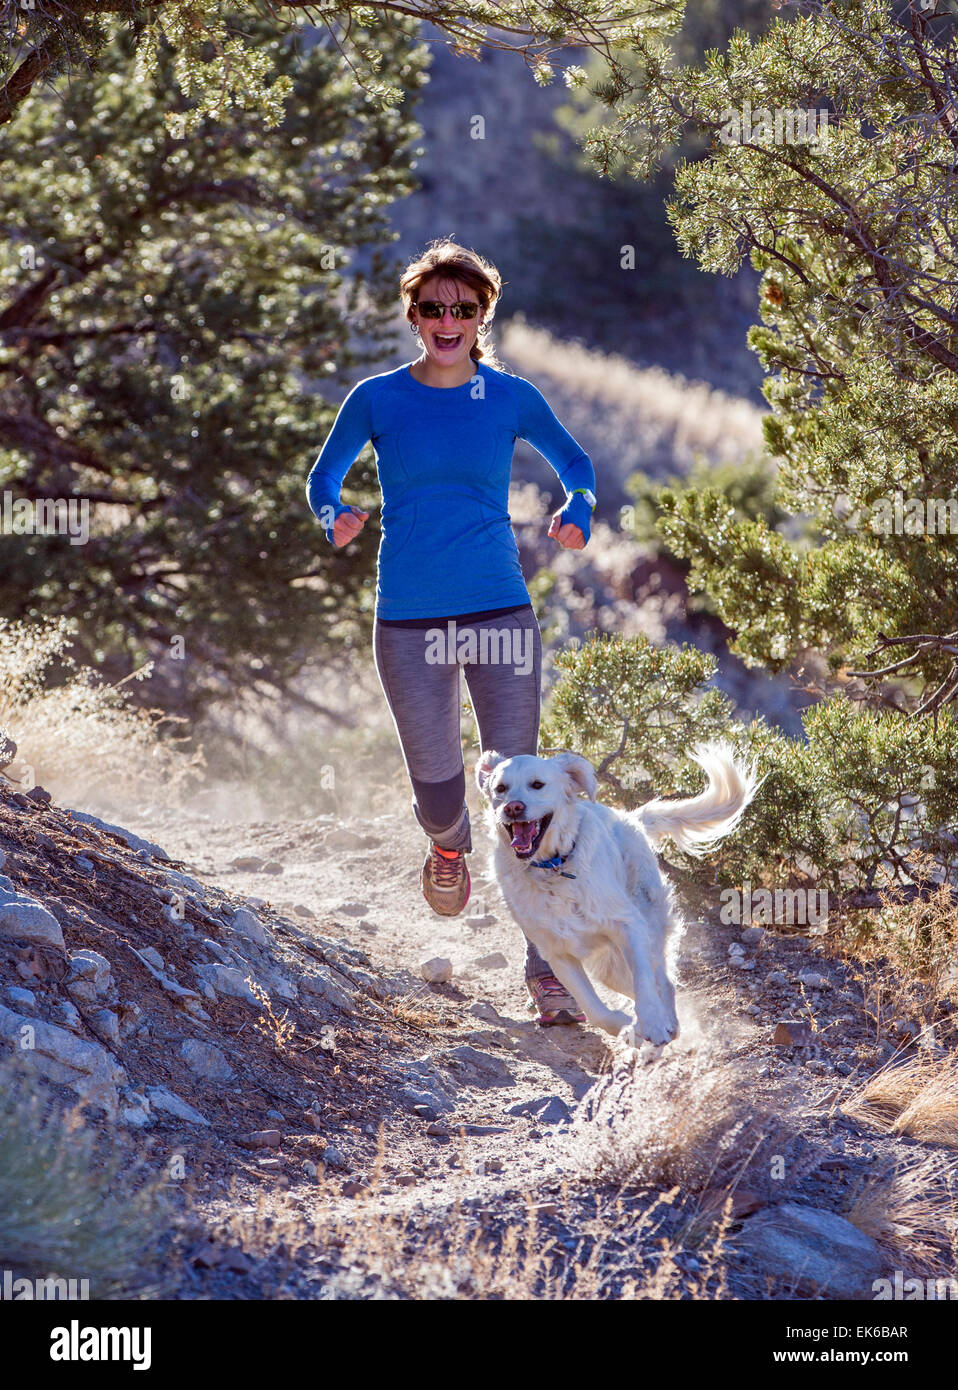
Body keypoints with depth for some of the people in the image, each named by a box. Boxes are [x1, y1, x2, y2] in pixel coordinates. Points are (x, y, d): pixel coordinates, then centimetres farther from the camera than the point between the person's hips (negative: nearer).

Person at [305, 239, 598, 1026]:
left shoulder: (510, 398, 3)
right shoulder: (378, 400, 2)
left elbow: (576, 466, 17)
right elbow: (323, 480, 14)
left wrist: (579, 515, -4)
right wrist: (335, 520, -9)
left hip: (500, 614, 0)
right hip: (410, 623, 0)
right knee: (437, 793, 5)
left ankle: (550, 970, -4)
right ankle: (449, 848, 45)